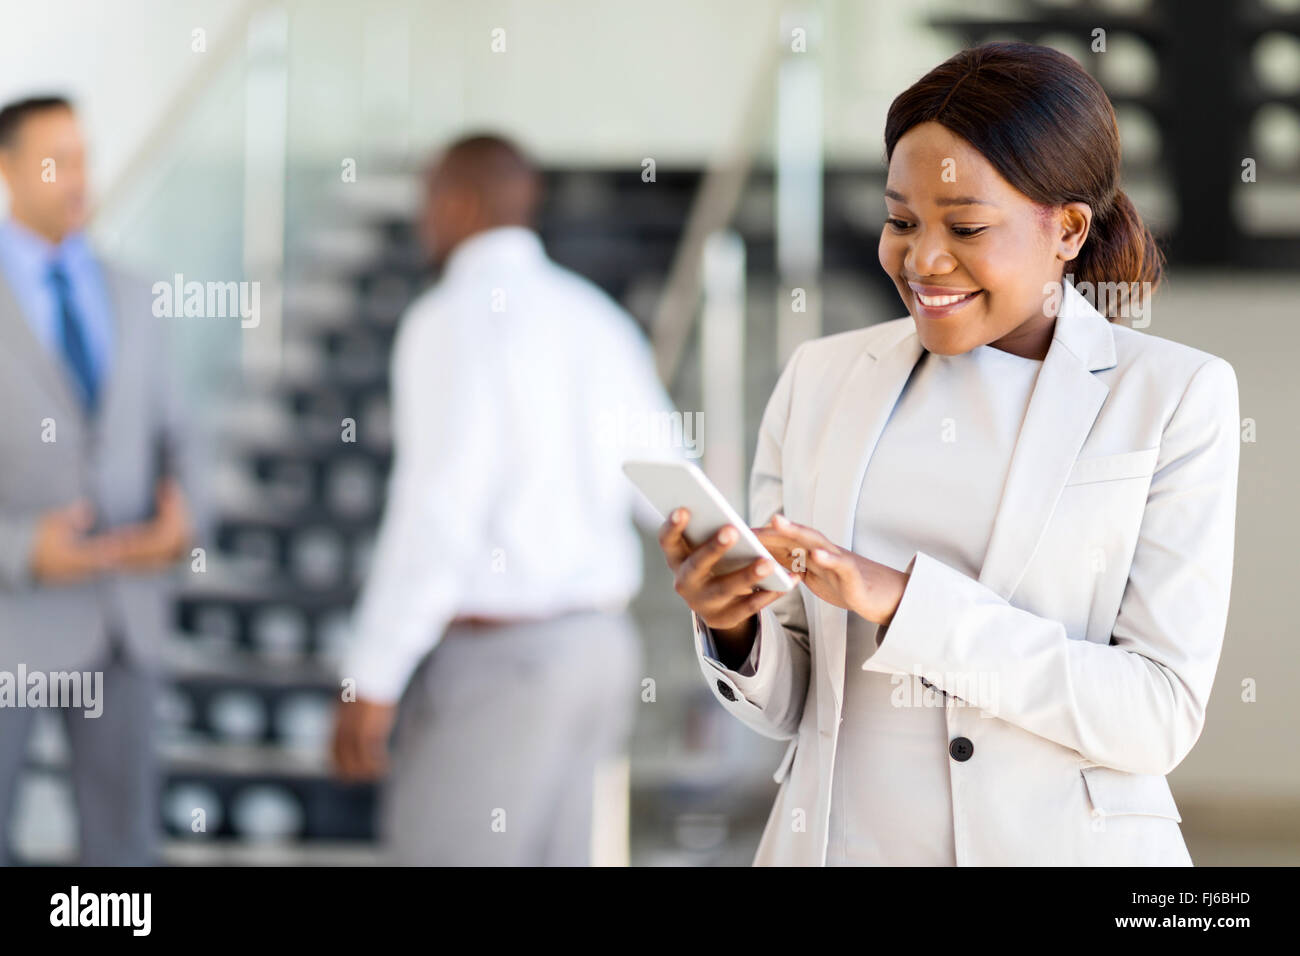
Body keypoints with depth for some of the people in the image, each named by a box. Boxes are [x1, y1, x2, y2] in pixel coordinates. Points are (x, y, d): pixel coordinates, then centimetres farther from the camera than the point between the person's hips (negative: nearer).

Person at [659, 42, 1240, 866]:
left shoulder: (1176, 396, -6)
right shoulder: (821, 381, 3)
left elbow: (1161, 714, -14)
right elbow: (789, 704, 5)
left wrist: (904, 602, -21)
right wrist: (735, 631, -16)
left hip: (1068, 844, -2)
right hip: (839, 837, 2)